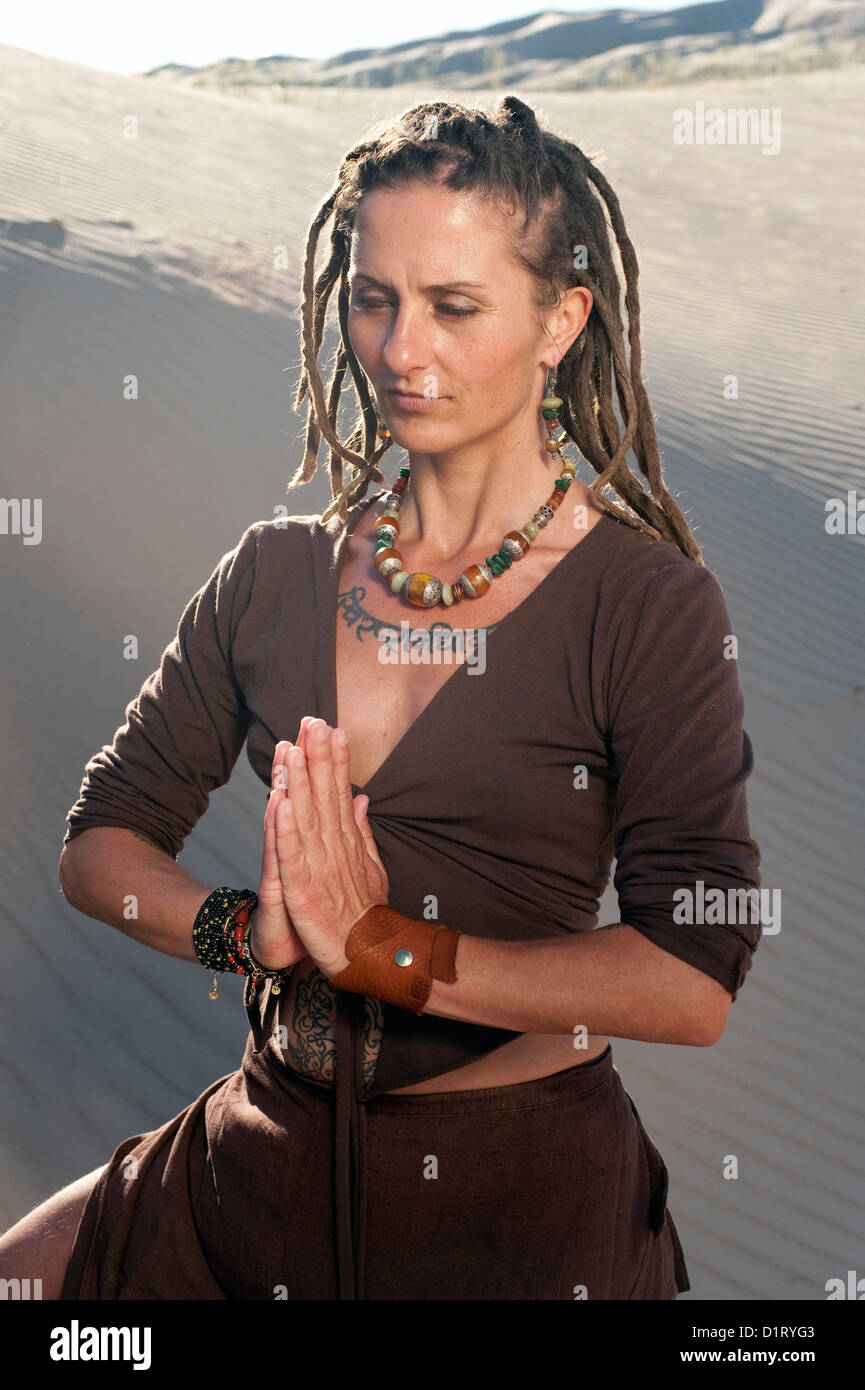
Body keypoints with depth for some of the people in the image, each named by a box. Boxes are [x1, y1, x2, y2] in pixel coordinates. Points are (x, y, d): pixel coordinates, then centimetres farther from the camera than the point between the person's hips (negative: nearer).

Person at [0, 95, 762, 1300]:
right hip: (267, 1150, 4)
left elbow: (695, 980, -19)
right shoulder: (275, 573, 2)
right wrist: (245, 928, -16)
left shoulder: (651, 603, -11)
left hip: (522, 1192, -4)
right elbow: (101, 844, 4)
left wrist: (385, 948, -19)